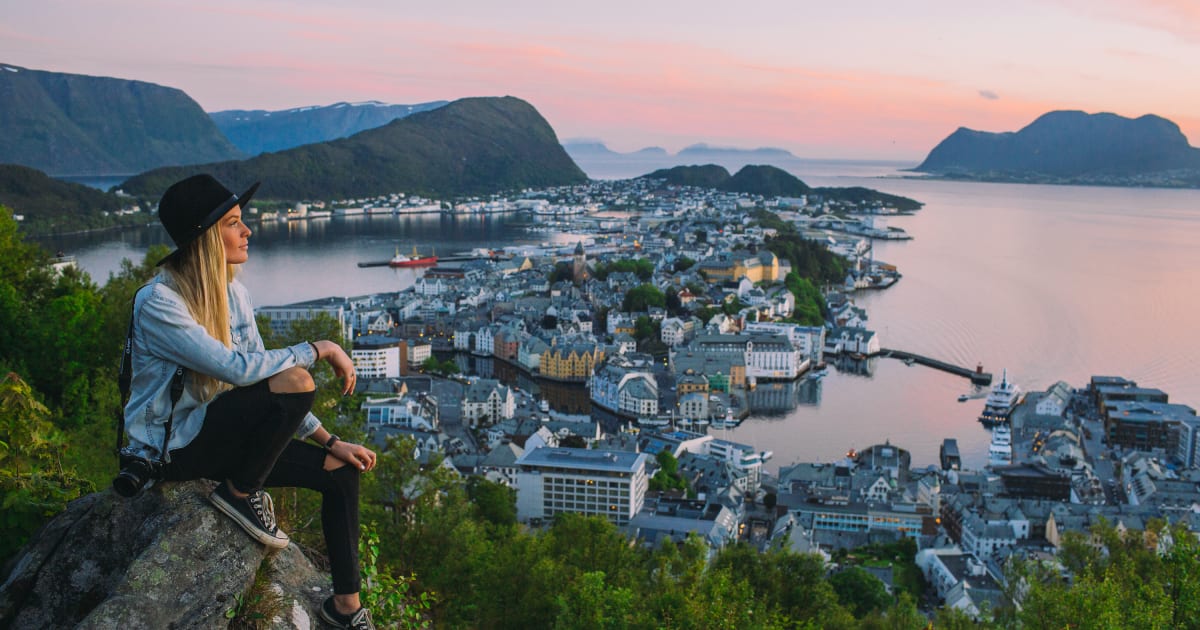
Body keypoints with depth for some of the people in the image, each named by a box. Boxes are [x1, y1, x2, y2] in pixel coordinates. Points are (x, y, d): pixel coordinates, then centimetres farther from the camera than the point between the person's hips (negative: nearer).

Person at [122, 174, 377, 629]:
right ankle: (240, 492, -6)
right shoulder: (157, 302, -21)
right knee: (294, 382, -29)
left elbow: (261, 375, 5)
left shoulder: (232, 294, 3)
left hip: (221, 434, 8)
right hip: (171, 447, -7)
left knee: (342, 471, -3)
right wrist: (320, 349, -21)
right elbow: (239, 369, -31)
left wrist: (329, 441, -2)